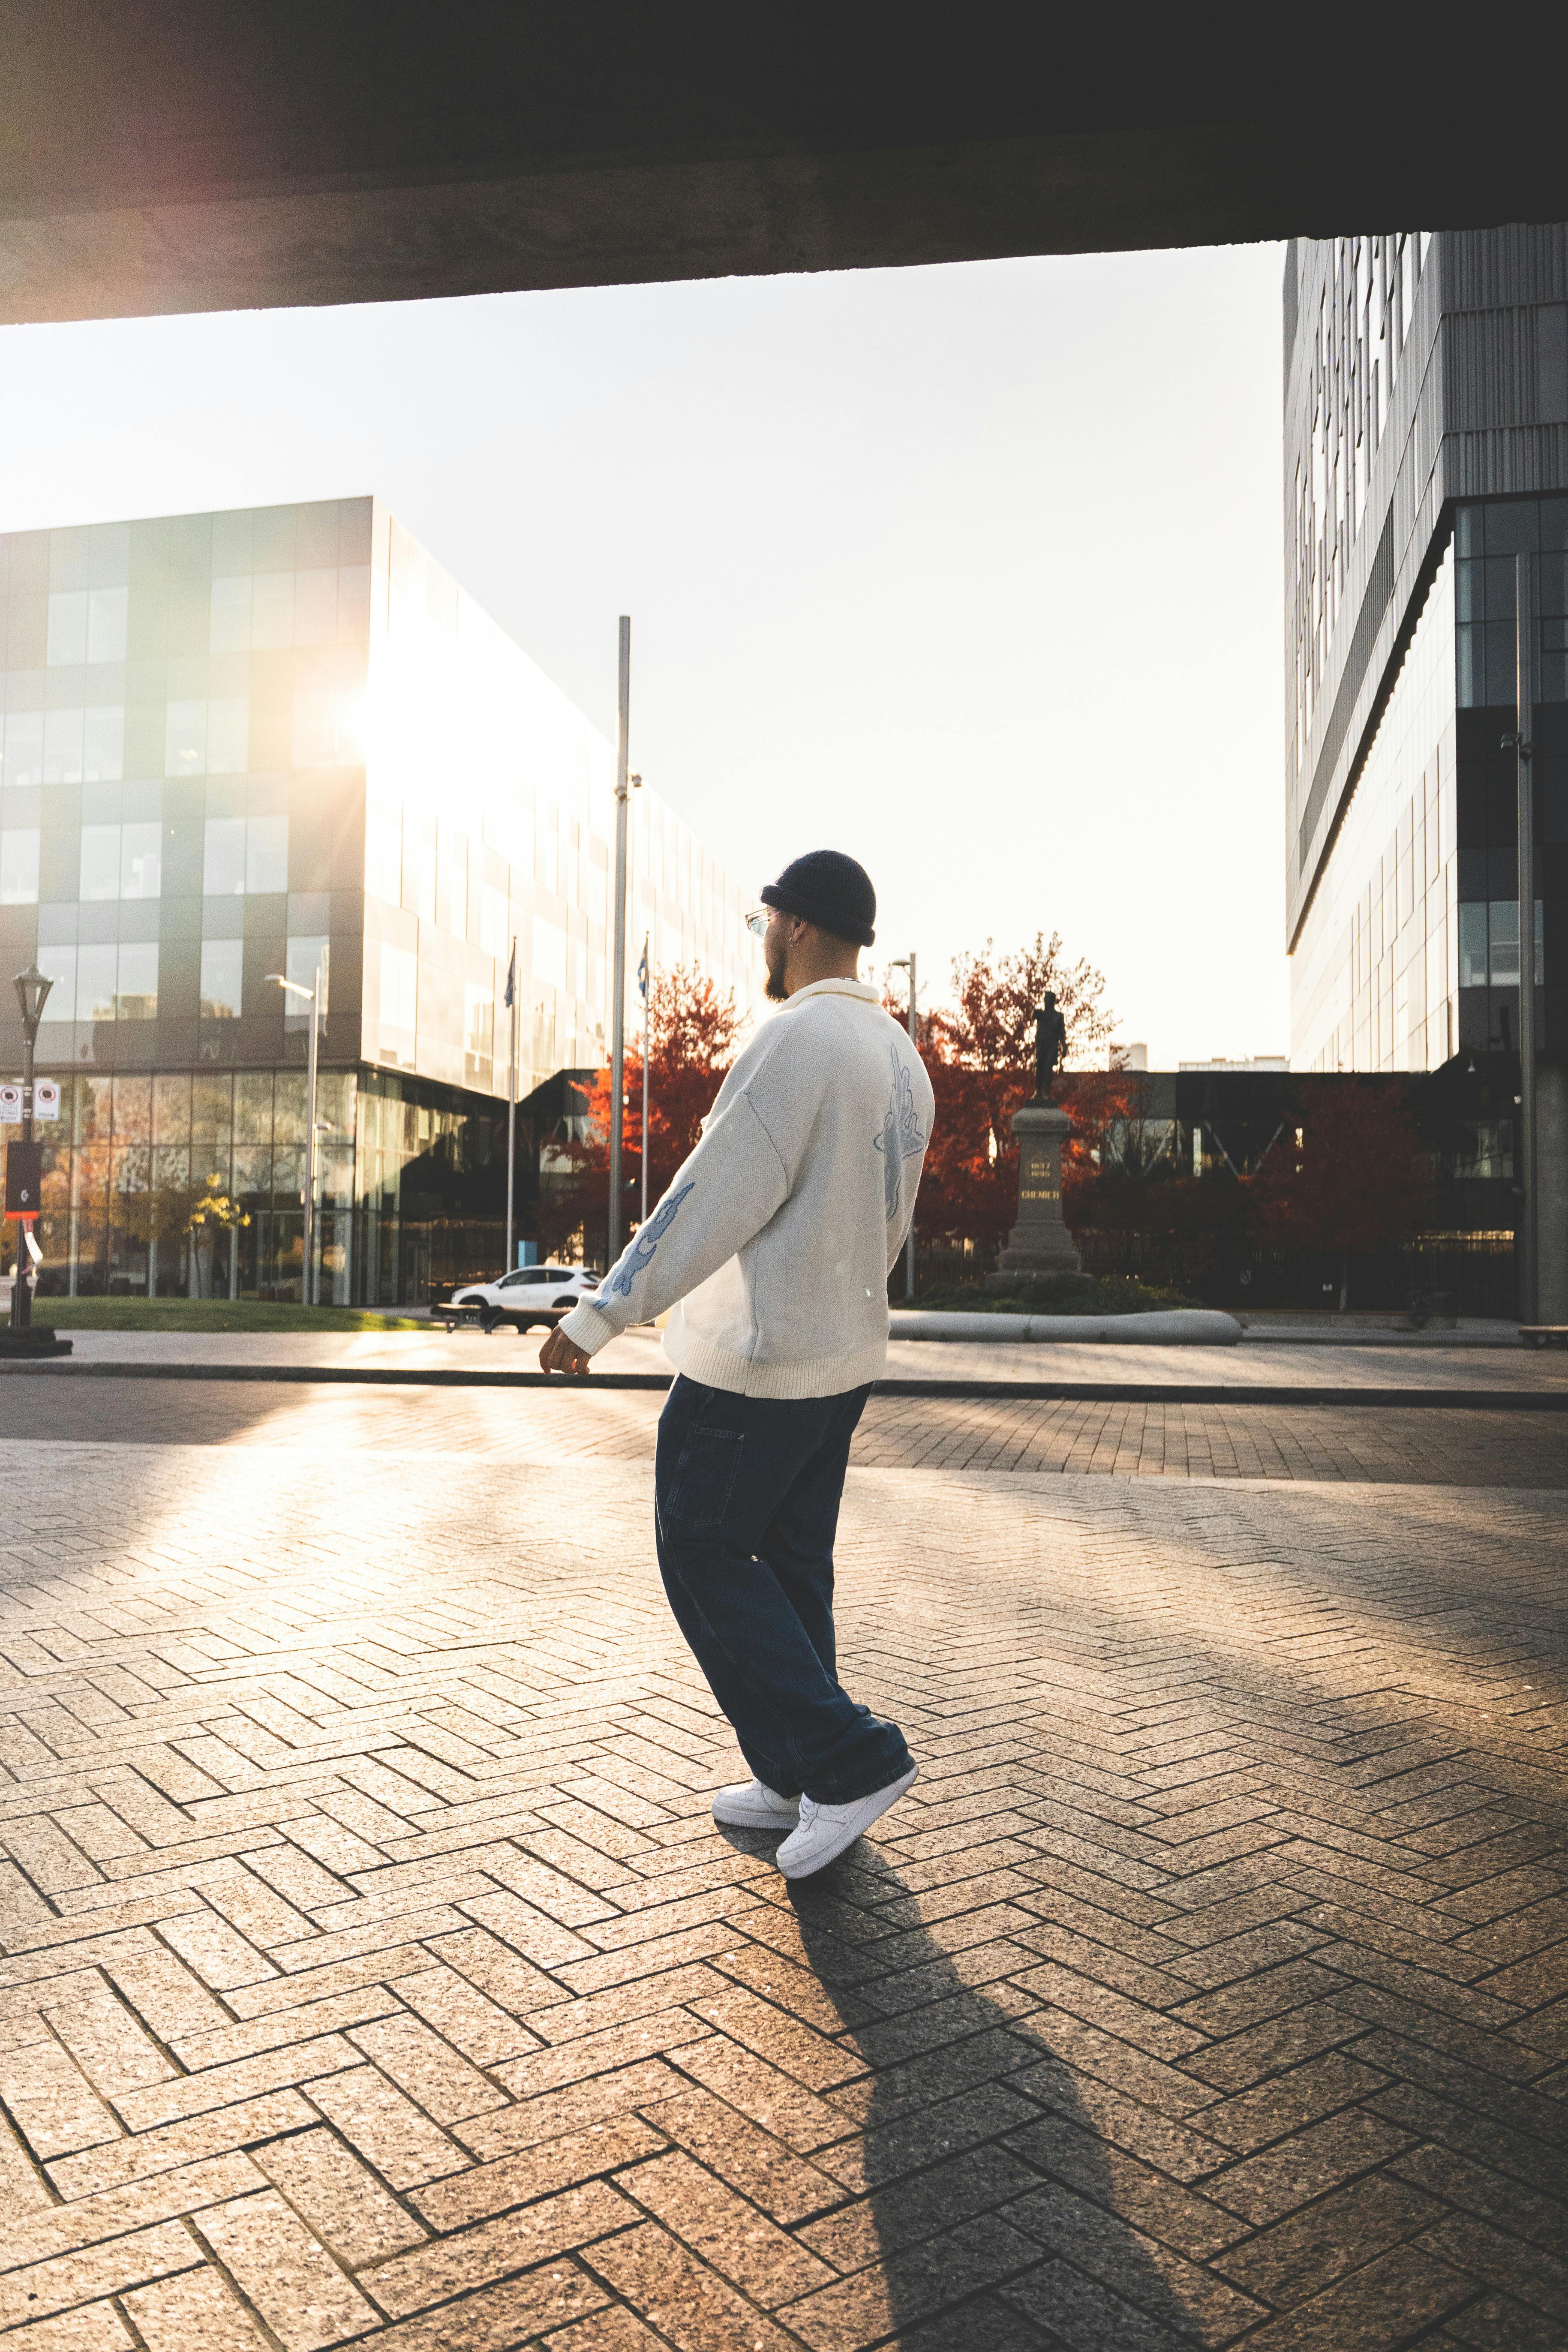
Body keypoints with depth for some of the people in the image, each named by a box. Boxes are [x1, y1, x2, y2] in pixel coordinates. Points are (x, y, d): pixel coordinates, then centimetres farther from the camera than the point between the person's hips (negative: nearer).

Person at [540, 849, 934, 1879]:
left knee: (703, 1556, 4)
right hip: (843, 1353, 9)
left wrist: (600, 1317, -20)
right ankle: (796, 1782, 25)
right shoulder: (903, 1059, 9)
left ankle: (850, 1758, 3)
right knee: (790, 1566, 16)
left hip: (755, 1362, -9)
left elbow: (713, 1200, -24)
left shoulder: (797, 1040, -19)